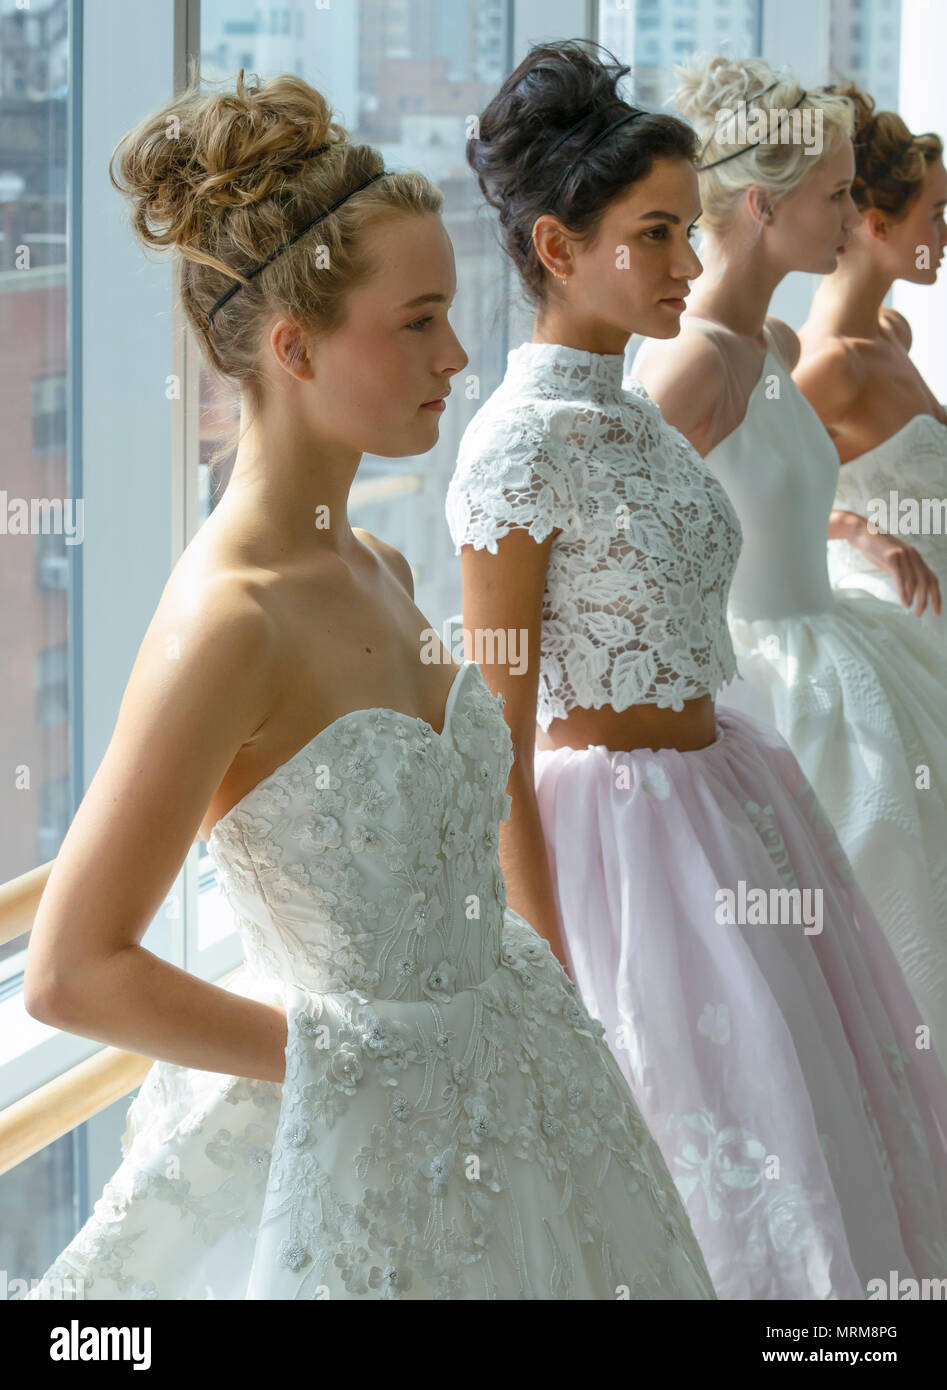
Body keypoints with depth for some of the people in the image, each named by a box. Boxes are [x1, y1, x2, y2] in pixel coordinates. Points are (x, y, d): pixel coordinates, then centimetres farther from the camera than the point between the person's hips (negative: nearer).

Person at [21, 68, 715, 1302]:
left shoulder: (378, 572, 3)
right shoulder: (227, 620, -21)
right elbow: (73, 973, -21)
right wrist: (331, 1053, -13)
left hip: (509, 1099, 8)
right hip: (362, 1142, -8)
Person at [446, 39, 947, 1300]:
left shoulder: (631, 415, 8)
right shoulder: (522, 441, -19)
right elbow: (500, 751, -18)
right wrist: (553, 989, -17)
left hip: (725, 805, 9)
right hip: (627, 844, -9)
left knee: (829, 1139, 16)